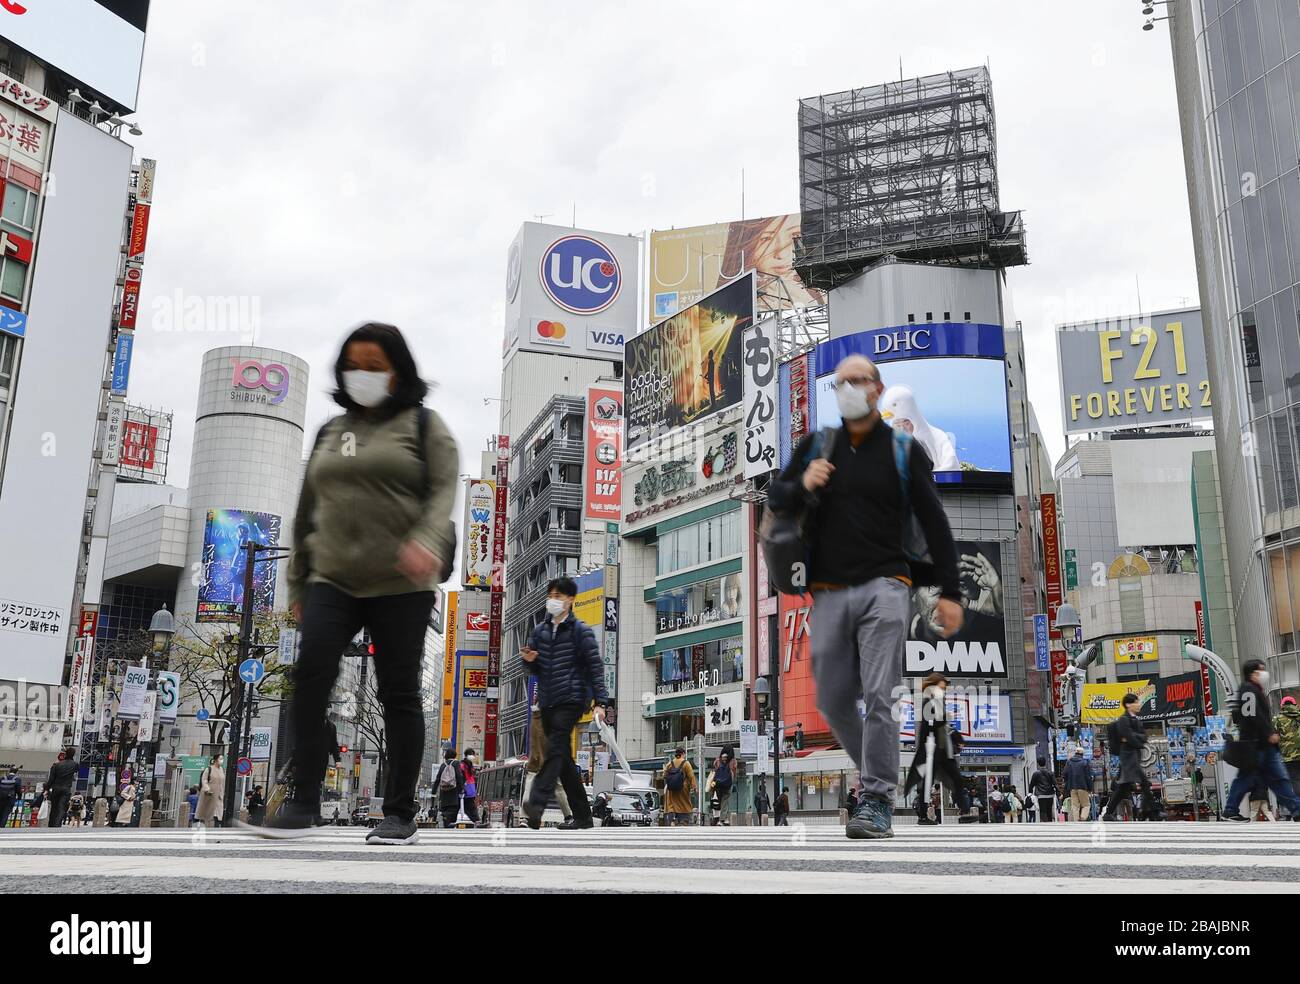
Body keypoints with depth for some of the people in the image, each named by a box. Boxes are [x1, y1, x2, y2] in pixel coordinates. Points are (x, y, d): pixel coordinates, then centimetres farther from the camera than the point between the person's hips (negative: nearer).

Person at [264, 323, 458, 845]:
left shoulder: (424, 425, 5)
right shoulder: (330, 432, 20)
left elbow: (443, 492, -8)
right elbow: (307, 510, 23)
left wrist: (427, 542, -28)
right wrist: (297, 582, 20)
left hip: (400, 584, -4)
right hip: (333, 581, 4)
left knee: (399, 693, -1)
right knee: (310, 673, -14)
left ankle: (400, 814, 9)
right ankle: (304, 802, -6)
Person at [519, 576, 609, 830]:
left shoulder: (580, 630, -2)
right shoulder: (540, 630, 14)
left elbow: (595, 667, -6)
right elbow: (534, 670, 20)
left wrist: (600, 702, -15)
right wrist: (529, 660, -4)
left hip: (572, 699, -7)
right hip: (547, 702, 7)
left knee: (555, 749, -22)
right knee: (563, 759, 8)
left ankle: (537, 805, -35)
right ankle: (583, 817, 15)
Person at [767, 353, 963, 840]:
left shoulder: (905, 449, 6)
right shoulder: (815, 446, 13)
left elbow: (935, 523, 5)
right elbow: (776, 497, 14)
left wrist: (950, 591, -1)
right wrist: (802, 485, -9)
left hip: (885, 586, -3)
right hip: (829, 592, 3)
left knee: (878, 695, -13)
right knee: (833, 701, 6)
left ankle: (877, 802, -7)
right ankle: (876, 769, 29)